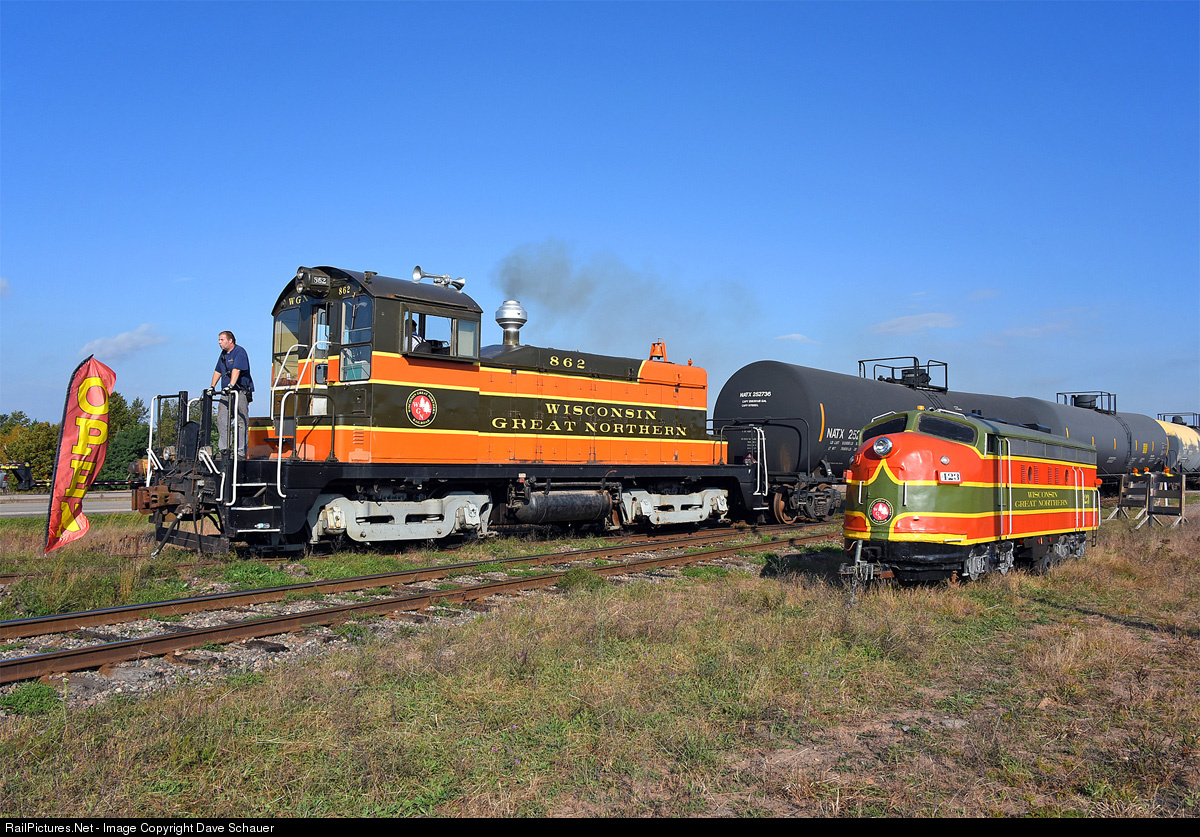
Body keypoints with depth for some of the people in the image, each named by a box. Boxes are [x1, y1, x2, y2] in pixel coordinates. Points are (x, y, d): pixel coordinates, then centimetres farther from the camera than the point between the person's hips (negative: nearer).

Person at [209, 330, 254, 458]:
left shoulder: (240, 352, -9)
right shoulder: (223, 354, 17)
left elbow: (236, 370, -22)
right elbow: (217, 371, 25)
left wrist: (231, 385, -33)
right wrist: (212, 387, 17)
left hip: (240, 391, -8)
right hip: (226, 392, 8)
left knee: (242, 422, -5)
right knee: (221, 420, -2)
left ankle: (241, 452, -2)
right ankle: (224, 450, 2)